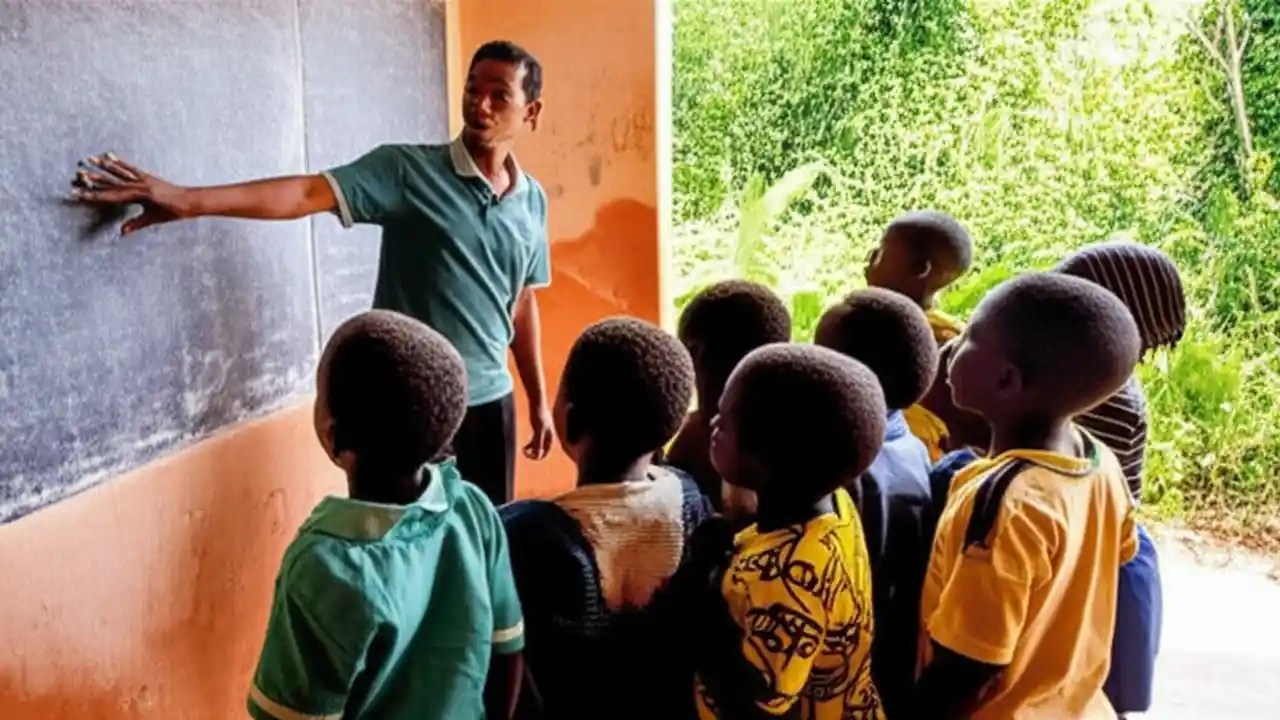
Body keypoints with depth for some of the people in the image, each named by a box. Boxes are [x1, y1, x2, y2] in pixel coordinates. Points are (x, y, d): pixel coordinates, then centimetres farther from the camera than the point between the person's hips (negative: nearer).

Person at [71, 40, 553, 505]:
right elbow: (308, 192, -20)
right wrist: (188, 200, -32)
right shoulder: (406, 170, -8)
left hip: (490, 401, 4)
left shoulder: (532, 200, 6)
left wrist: (539, 401, 14)